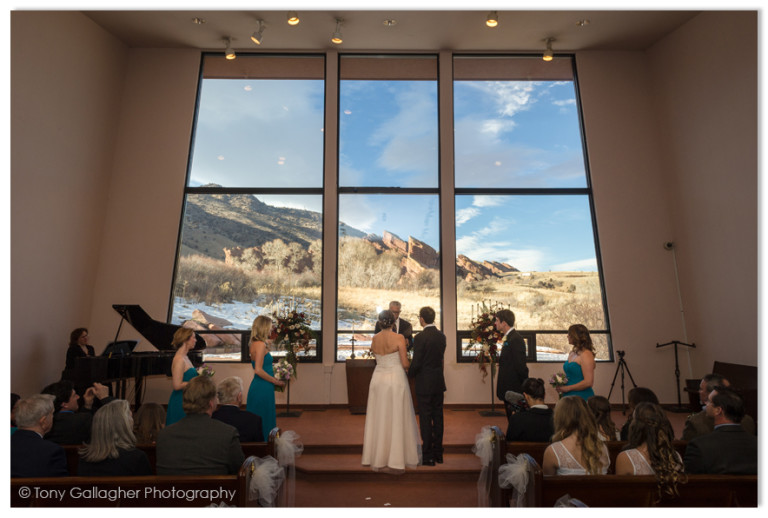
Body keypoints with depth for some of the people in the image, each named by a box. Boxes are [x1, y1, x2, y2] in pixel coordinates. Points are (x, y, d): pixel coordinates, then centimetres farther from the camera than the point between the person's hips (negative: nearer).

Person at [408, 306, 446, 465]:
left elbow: (416, 363, -17)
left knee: (425, 420, 2)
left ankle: (428, 457, 9)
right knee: (438, 418, 14)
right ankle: (438, 454, 24)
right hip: (439, 382, 7)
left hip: (424, 384, -6)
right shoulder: (441, 336, 4)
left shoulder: (420, 337, -17)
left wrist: (410, 374, 2)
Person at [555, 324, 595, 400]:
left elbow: (588, 382, -18)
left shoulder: (586, 355, -12)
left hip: (582, 397, -7)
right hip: (569, 396, 7)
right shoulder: (571, 353, 12)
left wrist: (567, 388, -14)